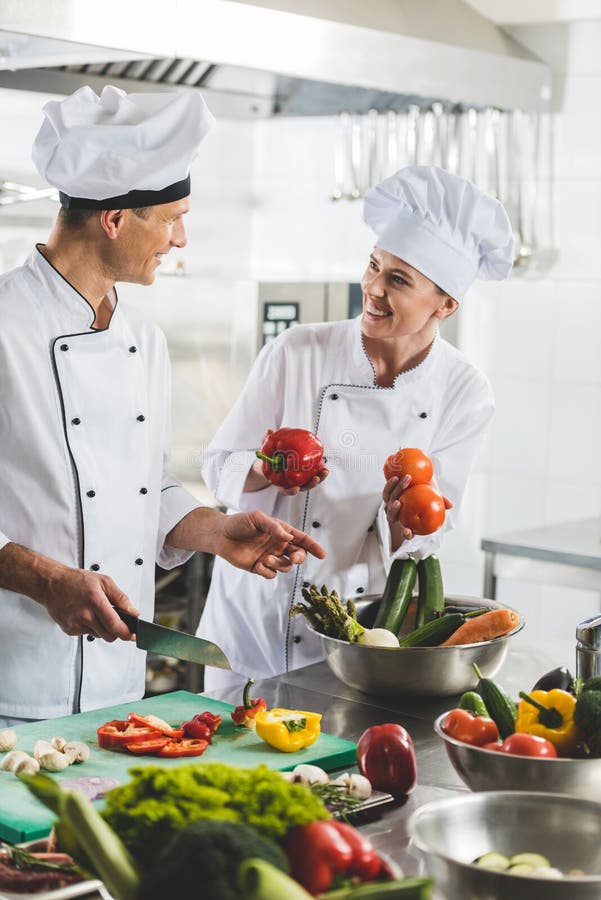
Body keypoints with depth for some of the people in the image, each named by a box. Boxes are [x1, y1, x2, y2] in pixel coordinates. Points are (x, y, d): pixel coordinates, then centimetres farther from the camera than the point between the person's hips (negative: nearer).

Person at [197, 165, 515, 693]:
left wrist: (402, 519, -26)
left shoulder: (466, 395, -9)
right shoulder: (296, 353, -13)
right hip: (258, 613, 0)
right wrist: (271, 471, -25)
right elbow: (221, 467, -5)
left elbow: (425, 541, -4)